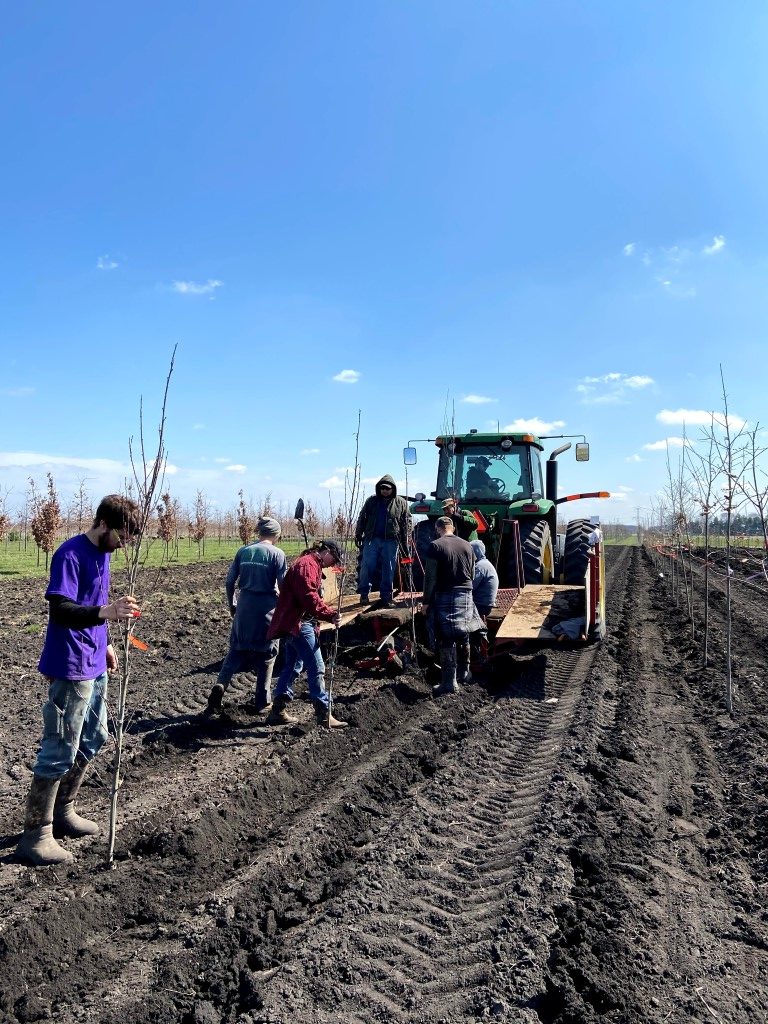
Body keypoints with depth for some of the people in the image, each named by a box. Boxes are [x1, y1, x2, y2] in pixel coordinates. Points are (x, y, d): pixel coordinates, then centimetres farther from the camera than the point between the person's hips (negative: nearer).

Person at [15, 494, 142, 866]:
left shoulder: (102, 553, 9)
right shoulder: (70, 554, -19)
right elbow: (59, 610, -26)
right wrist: (105, 611, -41)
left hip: (94, 665, 10)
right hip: (71, 668, -10)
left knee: (93, 739, 18)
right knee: (60, 751, -2)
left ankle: (63, 812, 33)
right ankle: (35, 835, 11)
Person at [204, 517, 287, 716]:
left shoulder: (243, 552, 5)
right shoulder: (277, 554, -7)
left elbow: (229, 582, 6)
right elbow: (283, 585, -10)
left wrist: (232, 605, 19)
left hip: (244, 607, 3)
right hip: (267, 609, -3)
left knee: (236, 649, 15)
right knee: (266, 654, 10)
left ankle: (220, 684, -6)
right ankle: (263, 702, 16)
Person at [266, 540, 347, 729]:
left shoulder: (313, 565, 20)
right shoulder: (307, 564, -14)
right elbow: (309, 597, -24)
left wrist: (329, 613, 10)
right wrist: (330, 614, -21)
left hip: (293, 624, 11)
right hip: (299, 623, -11)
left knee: (292, 667, 15)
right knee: (316, 668, -7)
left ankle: (278, 711, 21)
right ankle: (324, 714, -2)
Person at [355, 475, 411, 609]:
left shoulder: (401, 503, 5)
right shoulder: (372, 501, 8)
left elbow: (406, 524, 6)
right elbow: (362, 518, 11)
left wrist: (405, 543, 1)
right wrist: (358, 535, 6)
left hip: (391, 541, 0)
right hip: (372, 539, 1)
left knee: (389, 571, 4)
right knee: (367, 567, -3)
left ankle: (386, 598, 12)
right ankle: (364, 594, 8)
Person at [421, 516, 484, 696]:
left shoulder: (435, 546, -9)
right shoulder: (467, 545, 7)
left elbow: (430, 577, -11)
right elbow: (472, 574, 14)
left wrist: (426, 601, -5)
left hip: (444, 597, -5)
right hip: (466, 597, 5)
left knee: (446, 640, -2)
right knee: (463, 636, 18)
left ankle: (450, 682, -1)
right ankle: (464, 673, 31)